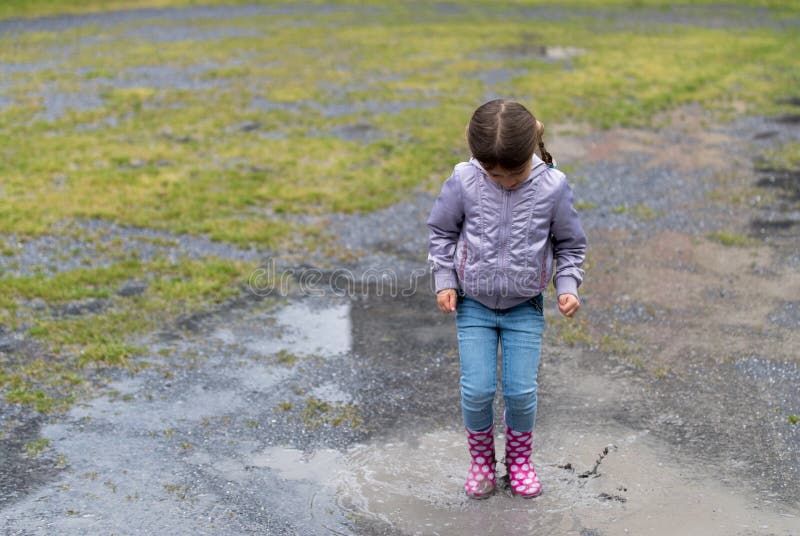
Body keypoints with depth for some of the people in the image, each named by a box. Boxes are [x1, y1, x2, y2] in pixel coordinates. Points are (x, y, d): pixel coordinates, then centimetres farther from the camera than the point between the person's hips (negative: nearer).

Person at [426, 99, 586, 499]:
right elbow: (441, 231, 2)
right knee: (477, 390, -2)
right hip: (473, 305, 0)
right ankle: (482, 459, 25)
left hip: (525, 308, 0)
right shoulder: (464, 180, -14)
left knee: (521, 391, 1)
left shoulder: (552, 186, -14)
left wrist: (568, 287, -9)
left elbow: (570, 243, 2)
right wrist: (444, 281, -4)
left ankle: (519, 458, 28)